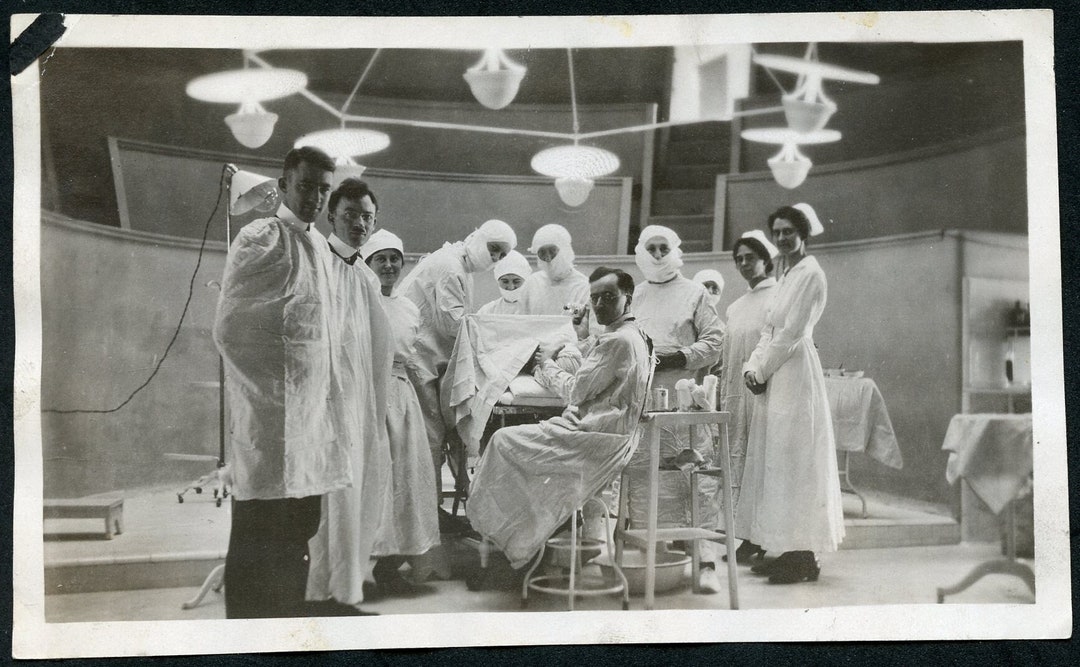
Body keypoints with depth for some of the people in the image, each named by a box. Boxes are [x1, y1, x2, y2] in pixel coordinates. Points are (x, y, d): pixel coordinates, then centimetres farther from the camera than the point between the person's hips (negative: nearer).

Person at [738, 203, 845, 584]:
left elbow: (791, 333, -14)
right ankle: (789, 552, 15)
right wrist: (751, 367, 3)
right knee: (775, 462, 9)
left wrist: (762, 370, -7)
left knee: (793, 461, -8)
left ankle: (803, 557, -3)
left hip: (795, 374, -9)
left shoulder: (810, 274, -8)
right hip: (776, 377, 10)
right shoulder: (786, 276, 20)